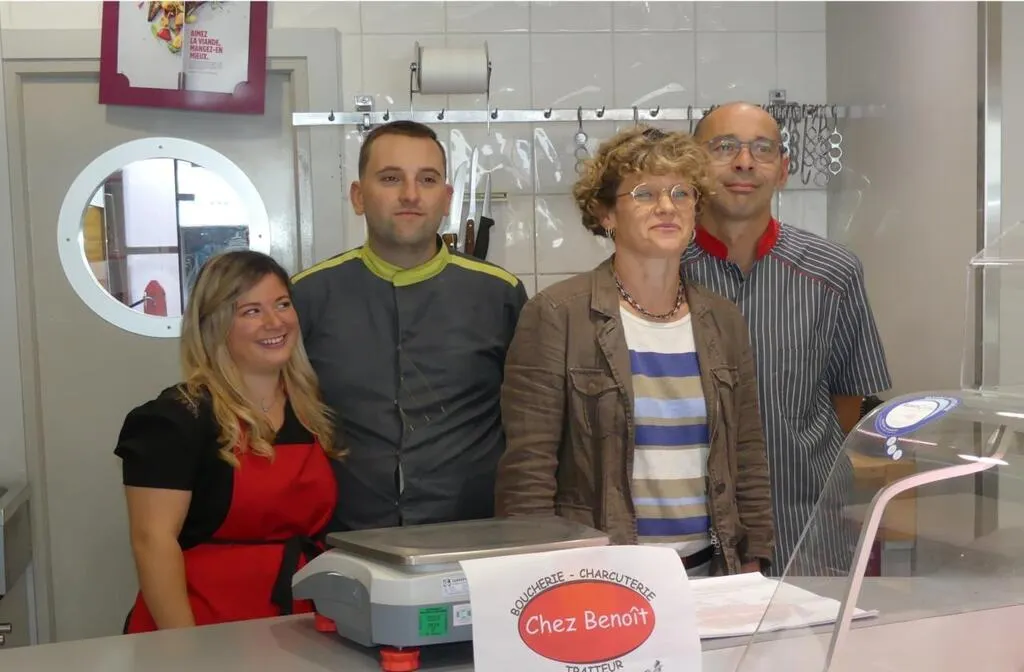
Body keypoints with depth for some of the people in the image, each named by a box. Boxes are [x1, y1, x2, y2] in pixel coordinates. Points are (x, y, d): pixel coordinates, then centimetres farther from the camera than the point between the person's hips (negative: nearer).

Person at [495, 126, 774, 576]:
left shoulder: (722, 320, 8)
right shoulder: (556, 316, -8)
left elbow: (747, 458, 12)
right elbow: (527, 470, -9)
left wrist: (751, 567, 7)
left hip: (711, 572, 4)